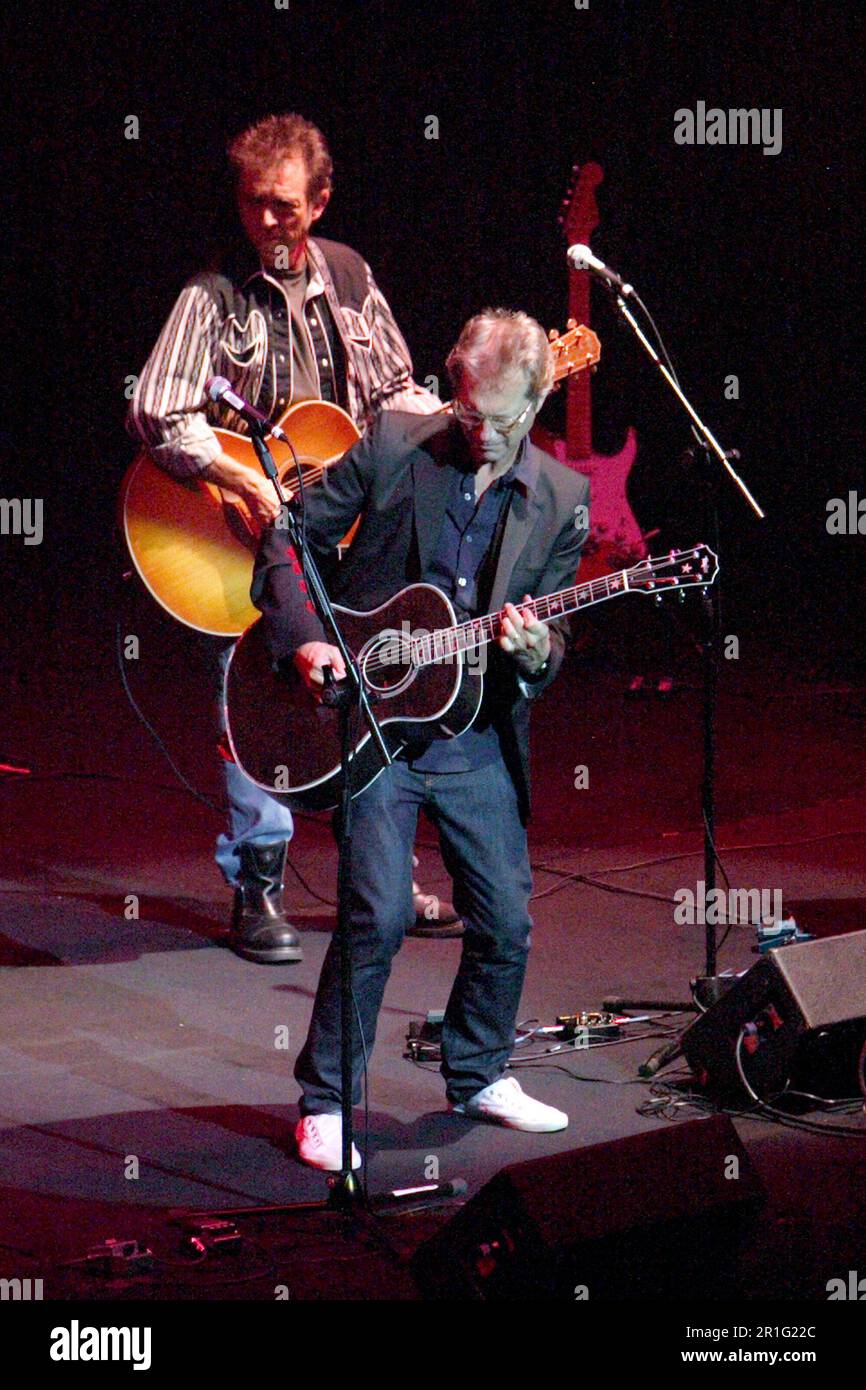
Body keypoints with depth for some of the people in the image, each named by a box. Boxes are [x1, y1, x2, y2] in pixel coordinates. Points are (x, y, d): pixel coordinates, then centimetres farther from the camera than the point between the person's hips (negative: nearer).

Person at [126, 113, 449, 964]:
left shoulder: (348, 277, 6)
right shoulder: (213, 297, -10)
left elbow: (394, 391, 15)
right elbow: (154, 415, -19)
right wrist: (246, 481, -25)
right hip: (247, 540, -5)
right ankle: (256, 888, 4)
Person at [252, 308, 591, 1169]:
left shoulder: (562, 500, 3)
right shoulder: (391, 448, -3)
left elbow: (553, 635, 6)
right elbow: (288, 539, 3)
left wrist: (534, 655, -17)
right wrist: (305, 639, -10)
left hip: (480, 734, 3)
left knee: (506, 919, 5)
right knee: (379, 914, -12)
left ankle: (479, 1075, 29)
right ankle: (324, 1103, 0)